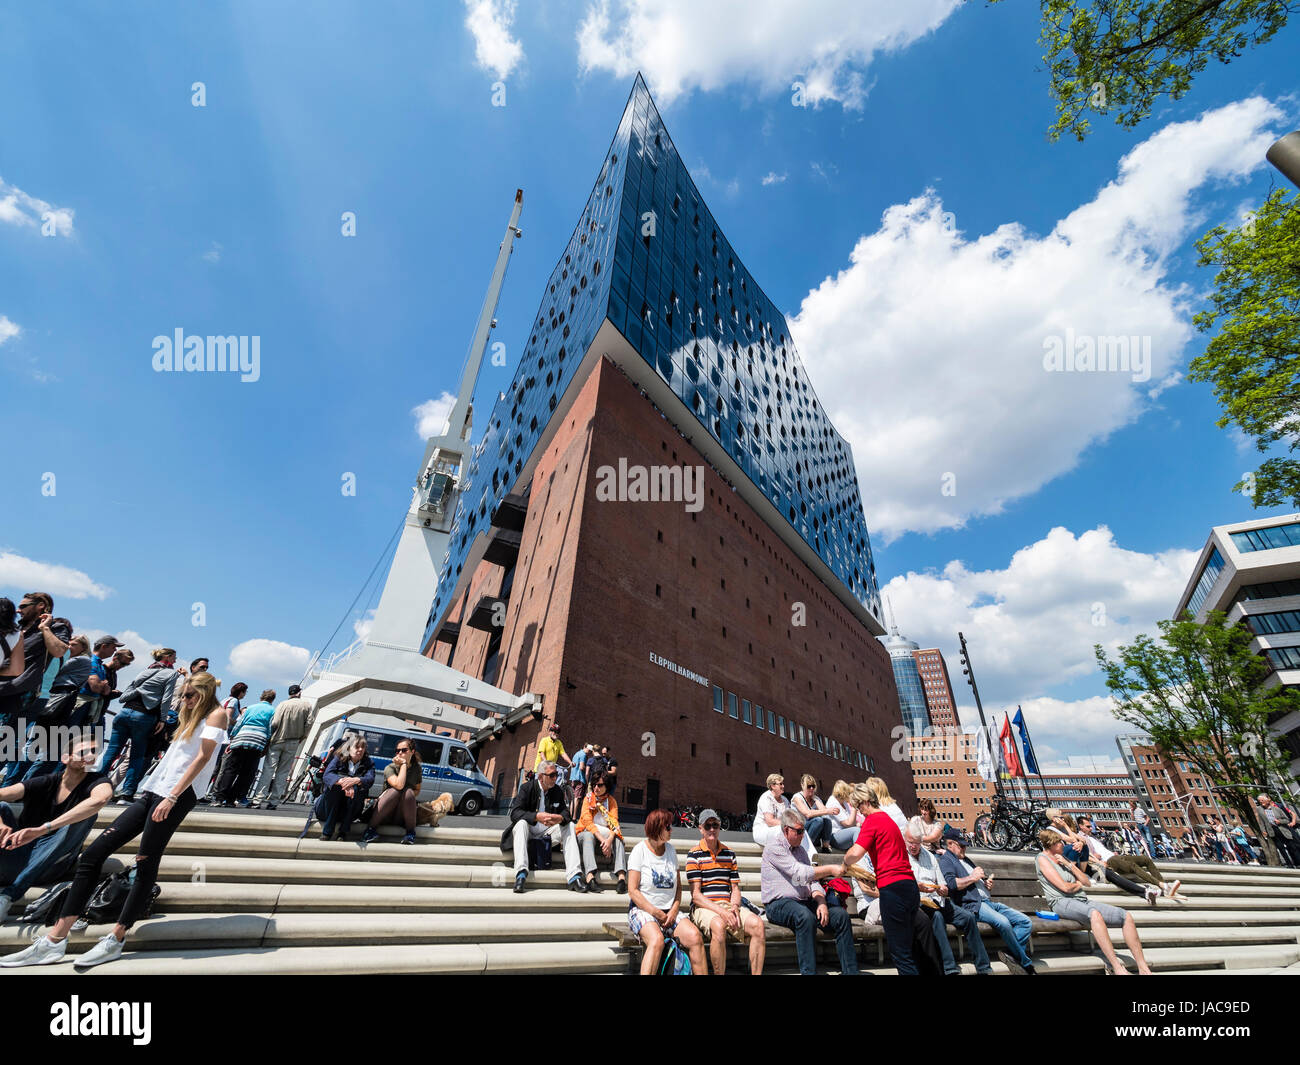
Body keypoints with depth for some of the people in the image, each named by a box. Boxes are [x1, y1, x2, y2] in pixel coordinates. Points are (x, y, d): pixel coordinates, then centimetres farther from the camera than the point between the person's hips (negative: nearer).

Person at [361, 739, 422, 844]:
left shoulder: (416, 769, 4)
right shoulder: (390, 768, -8)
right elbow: (399, 785, -27)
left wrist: (409, 796, -10)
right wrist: (403, 764, -21)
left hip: (402, 815, 2)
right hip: (384, 815, -2)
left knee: (408, 791, -29)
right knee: (394, 791, -31)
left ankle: (410, 831, -16)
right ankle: (371, 828, -22)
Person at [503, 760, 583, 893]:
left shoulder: (558, 791, 3)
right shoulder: (527, 788, -10)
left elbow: (565, 812, -1)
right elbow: (514, 813, -21)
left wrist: (560, 818, -28)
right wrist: (537, 816, -36)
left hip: (547, 834, 4)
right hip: (528, 832, -3)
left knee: (569, 825, -18)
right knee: (522, 823, -33)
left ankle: (574, 877, -25)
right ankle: (521, 874, -41)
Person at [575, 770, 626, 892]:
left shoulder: (611, 801, 4)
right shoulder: (588, 798, -2)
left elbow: (614, 822, -9)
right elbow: (587, 822, -14)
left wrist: (609, 840, -31)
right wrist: (602, 840, -27)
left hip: (606, 834, 2)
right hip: (588, 832, -2)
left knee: (618, 838, -28)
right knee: (588, 836, -36)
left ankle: (622, 877, -43)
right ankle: (590, 877, -51)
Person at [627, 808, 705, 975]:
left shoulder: (670, 850, 10)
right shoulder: (640, 850, -5)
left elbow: (678, 885, 14)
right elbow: (633, 891, -8)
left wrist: (674, 910, -4)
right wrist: (655, 912, -16)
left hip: (670, 912, 4)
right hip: (643, 910, -4)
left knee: (695, 936, -21)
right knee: (657, 940, -34)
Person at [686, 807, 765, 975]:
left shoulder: (729, 854, 16)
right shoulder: (694, 855, 0)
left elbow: (735, 888, 16)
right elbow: (695, 895, -6)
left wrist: (734, 907, -7)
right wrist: (721, 911, -18)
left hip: (728, 906, 5)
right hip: (703, 907, -4)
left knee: (757, 923, -22)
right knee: (719, 925, -37)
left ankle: (756, 973, -13)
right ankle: (719, 973, -22)